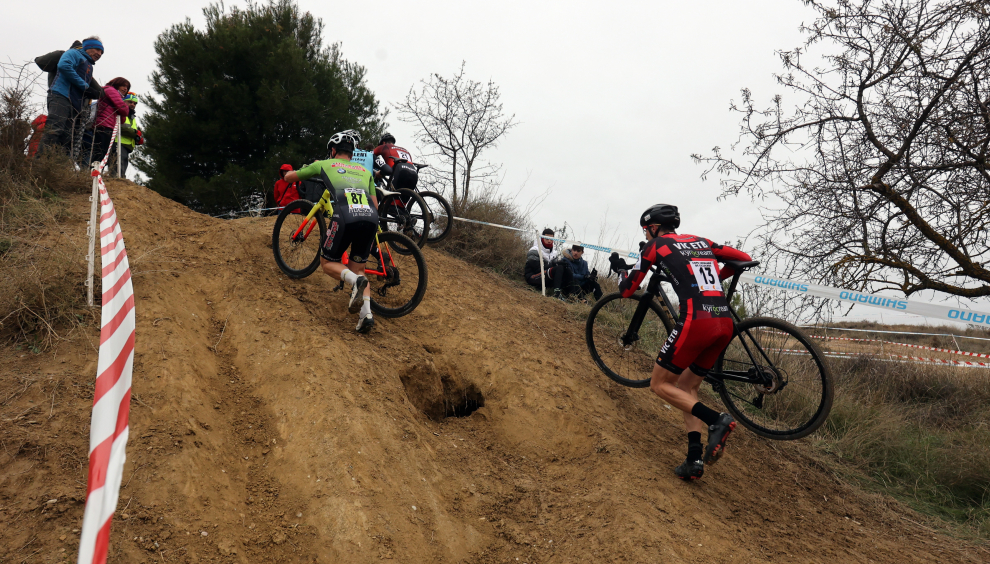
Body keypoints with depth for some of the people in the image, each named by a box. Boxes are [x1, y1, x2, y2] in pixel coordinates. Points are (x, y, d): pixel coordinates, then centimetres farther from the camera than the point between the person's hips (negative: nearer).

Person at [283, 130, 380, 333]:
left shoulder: (325, 165, 23)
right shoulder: (364, 171, 31)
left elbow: (288, 177, 32)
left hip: (345, 217, -3)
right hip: (371, 218, 3)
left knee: (327, 262, 17)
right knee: (357, 269, 18)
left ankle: (355, 280, -15)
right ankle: (366, 313, -4)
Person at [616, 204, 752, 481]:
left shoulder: (656, 246, 8)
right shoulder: (702, 242, 24)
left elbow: (627, 290, 12)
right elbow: (744, 258, 28)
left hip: (696, 320, -7)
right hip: (725, 324, 7)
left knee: (660, 384, 7)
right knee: (687, 387, 19)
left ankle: (717, 420, -12)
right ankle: (695, 459, 8)